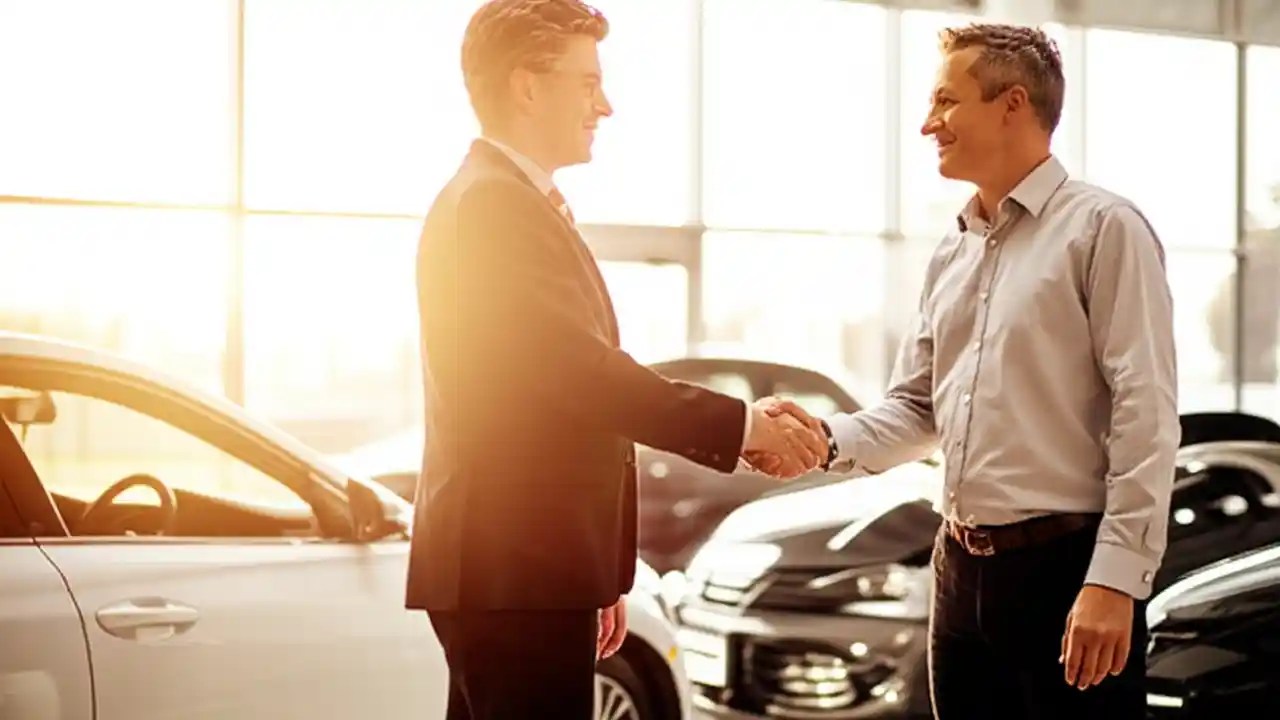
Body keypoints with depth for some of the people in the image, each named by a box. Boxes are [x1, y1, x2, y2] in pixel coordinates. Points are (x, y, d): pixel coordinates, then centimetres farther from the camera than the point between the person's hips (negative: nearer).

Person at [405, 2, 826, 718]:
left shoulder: (515, 201, 20)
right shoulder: (494, 204, -13)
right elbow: (587, 375, -22)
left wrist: (603, 578, 23)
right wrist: (740, 424, -15)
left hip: (518, 567, 11)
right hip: (516, 574, -11)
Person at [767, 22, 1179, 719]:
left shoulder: (1102, 228, -7)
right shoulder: (950, 256, 15)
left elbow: (1145, 415, -13)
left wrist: (1117, 579, -19)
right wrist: (828, 436, -3)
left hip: (1066, 565, -7)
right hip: (962, 571, 7)